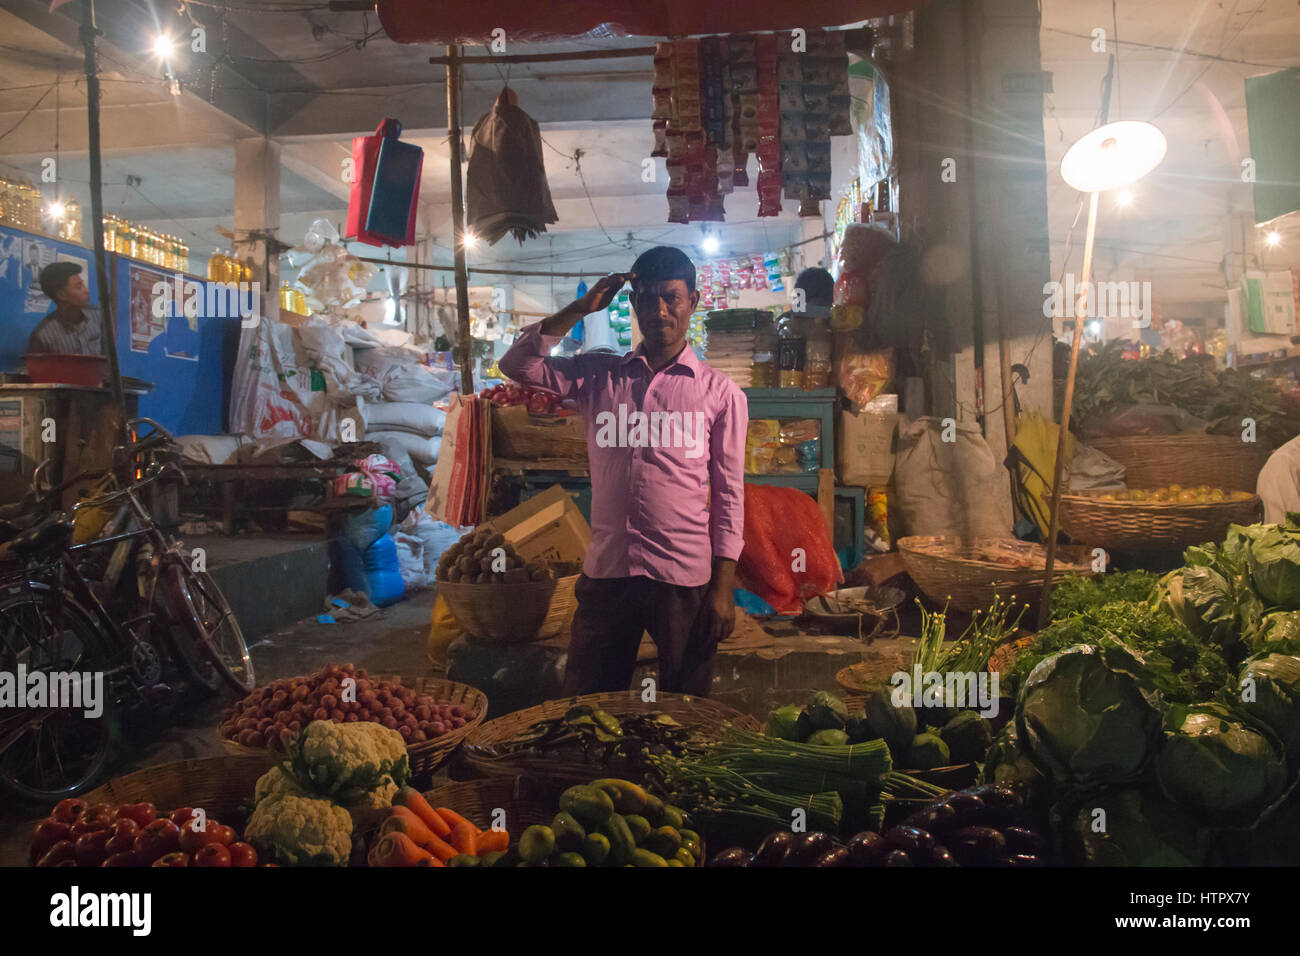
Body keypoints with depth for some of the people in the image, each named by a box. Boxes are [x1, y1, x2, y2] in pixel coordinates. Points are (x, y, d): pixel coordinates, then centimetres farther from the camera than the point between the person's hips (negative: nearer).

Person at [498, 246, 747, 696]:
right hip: (607, 572, 2)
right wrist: (582, 307, -3)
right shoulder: (599, 374, 8)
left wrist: (723, 588, -4)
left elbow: (729, 494, 1)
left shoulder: (720, 392, 1)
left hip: (685, 578, -2)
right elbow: (517, 365, 0)